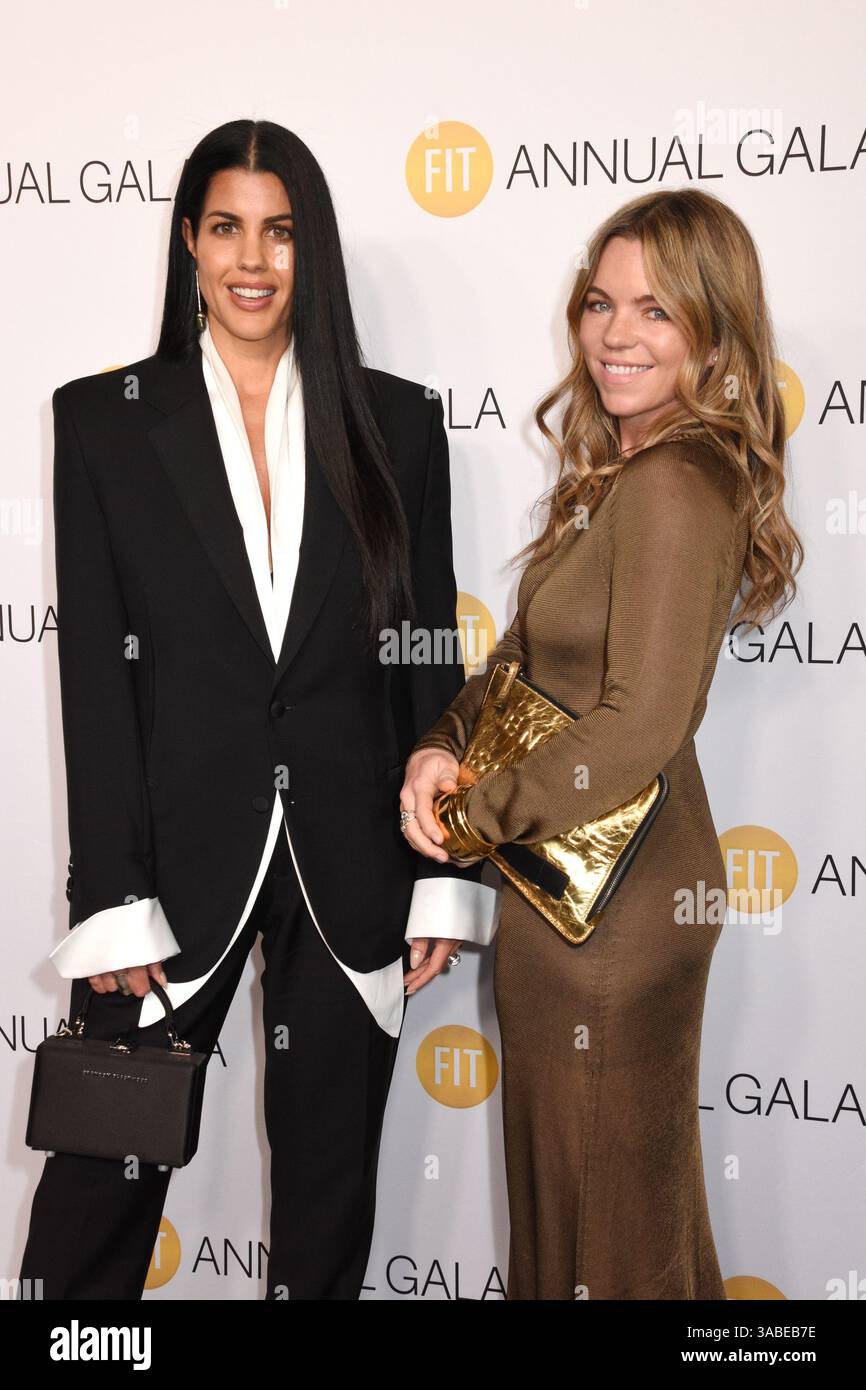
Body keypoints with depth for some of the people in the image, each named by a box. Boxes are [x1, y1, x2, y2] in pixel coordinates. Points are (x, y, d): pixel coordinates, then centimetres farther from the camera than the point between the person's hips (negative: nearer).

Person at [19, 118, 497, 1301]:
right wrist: (111, 901, -8)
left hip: (350, 865, 2)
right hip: (177, 852, -1)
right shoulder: (104, 419, 1)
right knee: (103, 1179, 8)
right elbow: (95, 673, -3)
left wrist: (445, 876, 1)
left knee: (330, 1181, 15)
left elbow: (429, 660, 5)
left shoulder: (396, 422, 5)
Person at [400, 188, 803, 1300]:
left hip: (610, 898, -9)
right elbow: (525, 649, 10)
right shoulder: (619, 469, 9)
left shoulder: (672, 487, -22)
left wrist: (473, 814, -15)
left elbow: (639, 725, -26)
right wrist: (440, 748, -7)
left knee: (604, 1192, 10)